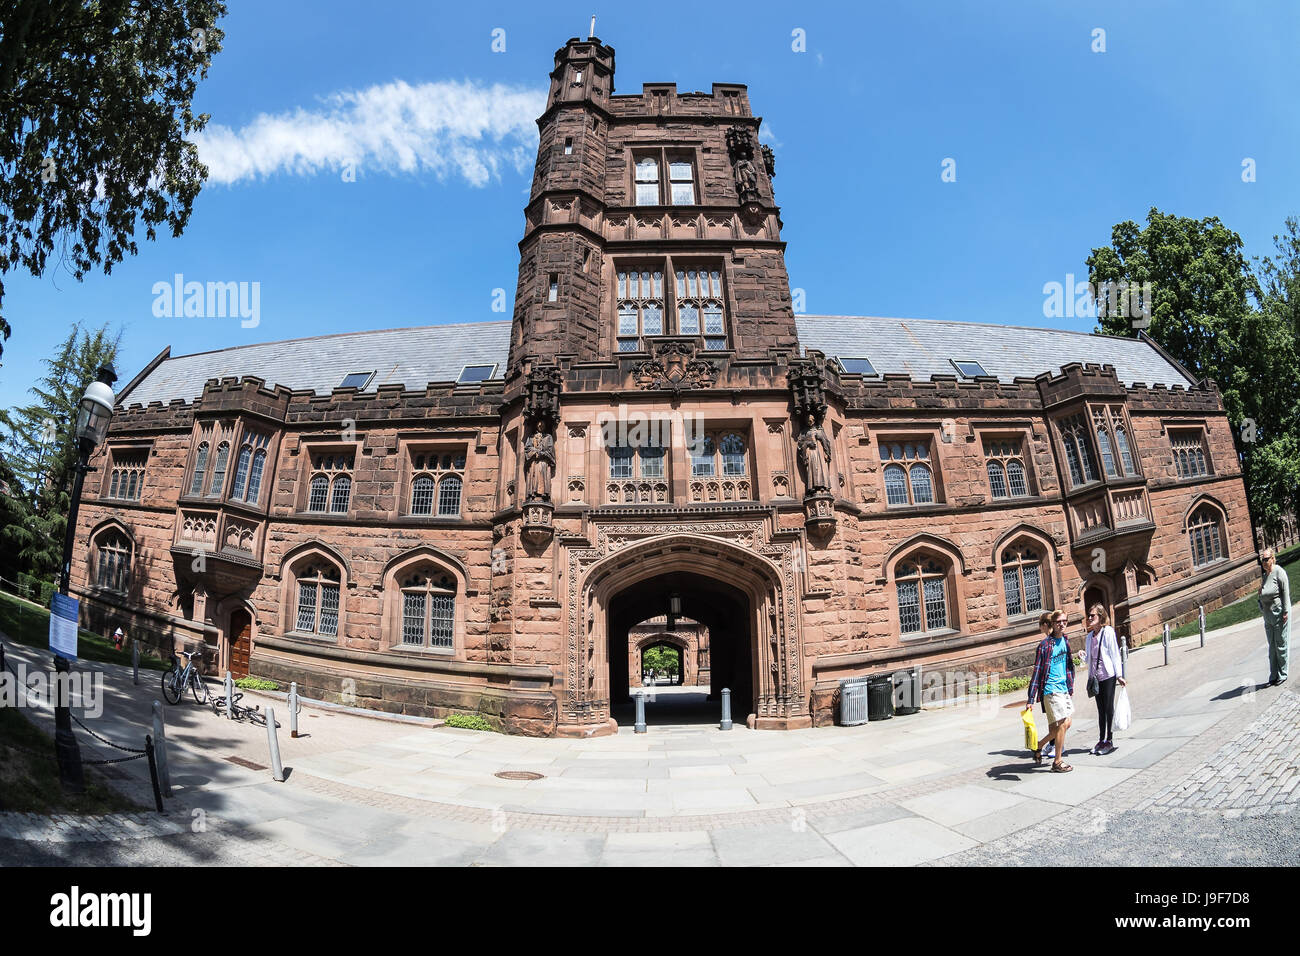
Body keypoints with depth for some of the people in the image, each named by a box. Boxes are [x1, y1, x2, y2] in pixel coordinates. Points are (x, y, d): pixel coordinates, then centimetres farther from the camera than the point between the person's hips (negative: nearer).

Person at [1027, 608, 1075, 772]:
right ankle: (1057, 762, 8)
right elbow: (1037, 671, -13)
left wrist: (1071, 687, 22)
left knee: (1066, 724, 10)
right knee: (1062, 724, -5)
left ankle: (1039, 746, 26)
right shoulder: (1045, 644, -14)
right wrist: (1031, 699, -15)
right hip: (1051, 689, -8)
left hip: (1064, 688, 8)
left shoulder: (1065, 640, 8)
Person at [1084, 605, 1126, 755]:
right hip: (1096, 677, 6)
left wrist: (1119, 675, -10)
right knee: (1101, 709, 12)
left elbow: (1115, 653, -9)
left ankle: (1109, 741, 8)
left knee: (1108, 708, 1)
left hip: (1108, 675, -6)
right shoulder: (1090, 635, 10)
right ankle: (1101, 740, 18)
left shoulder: (1108, 632, -9)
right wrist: (1090, 676, 8)